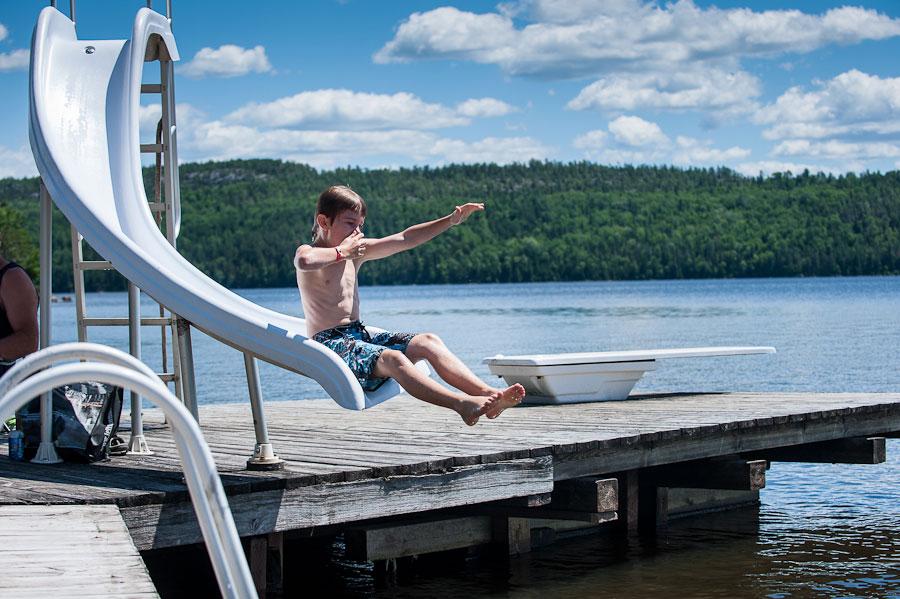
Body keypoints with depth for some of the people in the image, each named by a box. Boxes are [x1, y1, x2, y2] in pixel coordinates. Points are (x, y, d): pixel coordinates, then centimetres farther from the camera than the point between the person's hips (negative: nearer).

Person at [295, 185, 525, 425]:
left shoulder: (358, 250, 14)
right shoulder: (307, 251, -9)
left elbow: (404, 240, 15)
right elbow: (304, 261, -36)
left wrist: (450, 221, 11)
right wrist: (341, 252, -20)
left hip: (360, 335, 9)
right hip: (331, 343, -9)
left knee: (428, 342, -8)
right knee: (391, 358, -32)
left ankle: (489, 394, -20)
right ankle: (462, 404, -49)